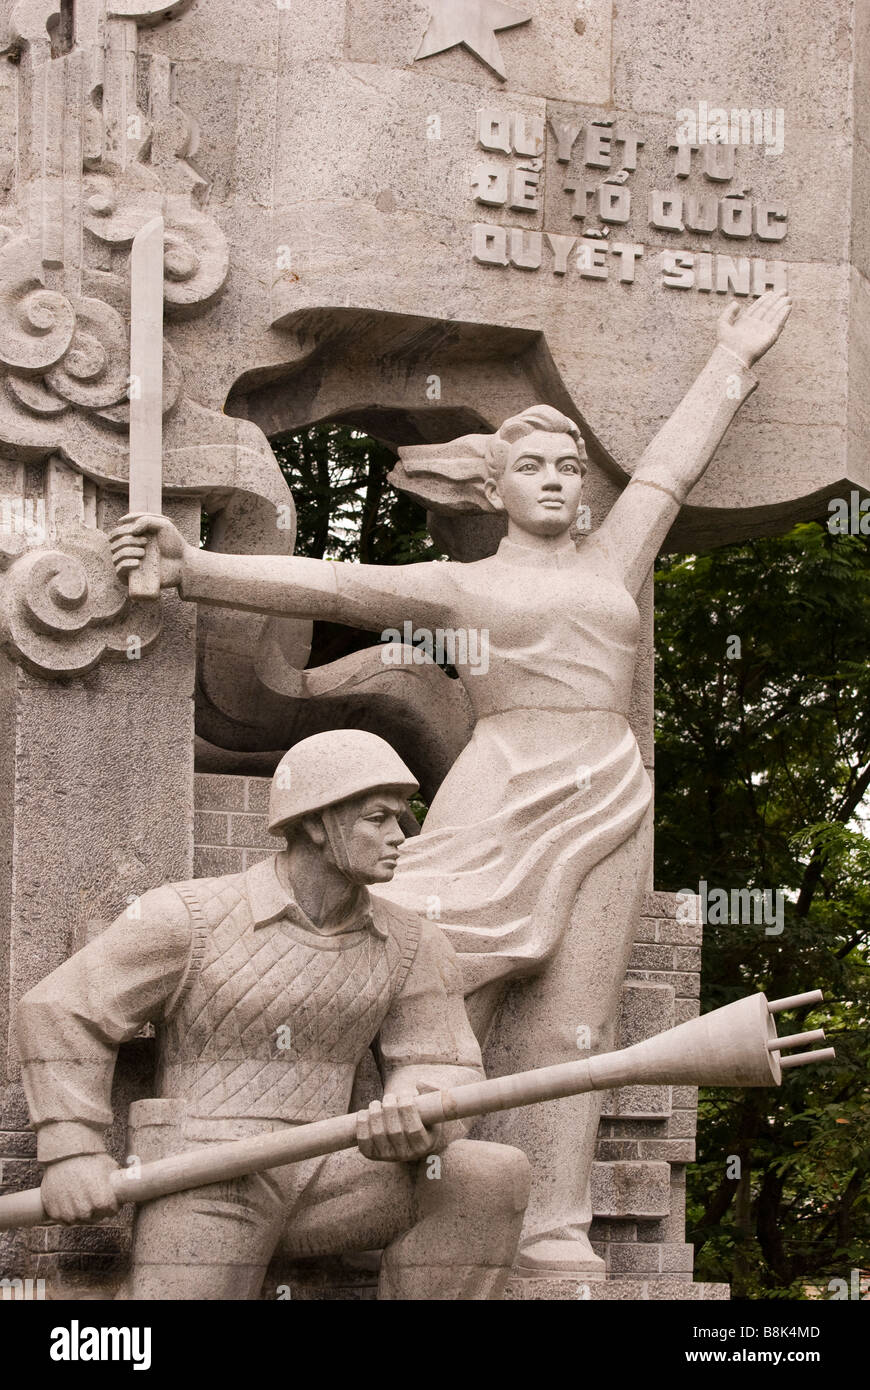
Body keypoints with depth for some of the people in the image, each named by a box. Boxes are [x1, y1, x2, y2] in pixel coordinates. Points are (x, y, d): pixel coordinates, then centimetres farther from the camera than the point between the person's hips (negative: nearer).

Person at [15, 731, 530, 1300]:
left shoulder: (414, 948, 5)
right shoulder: (190, 917, -6)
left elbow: (444, 1078, -1)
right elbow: (65, 1015, 0)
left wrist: (411, 1118, -27)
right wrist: (72, 1151, -12)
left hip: (317, 1185, 4)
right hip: (203, 1186, -4)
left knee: (492, 1175, -19)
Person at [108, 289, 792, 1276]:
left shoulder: (609, 562, 22)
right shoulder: (461, 586, 12)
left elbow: (673, 461, 31)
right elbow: (325, 586, 3)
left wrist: (734, 358, 41)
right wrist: (189, 567, -7)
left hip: (608, 806, 3)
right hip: (502, 801, -3)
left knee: (568, 1027, -1)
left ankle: (553, 1240, -4)